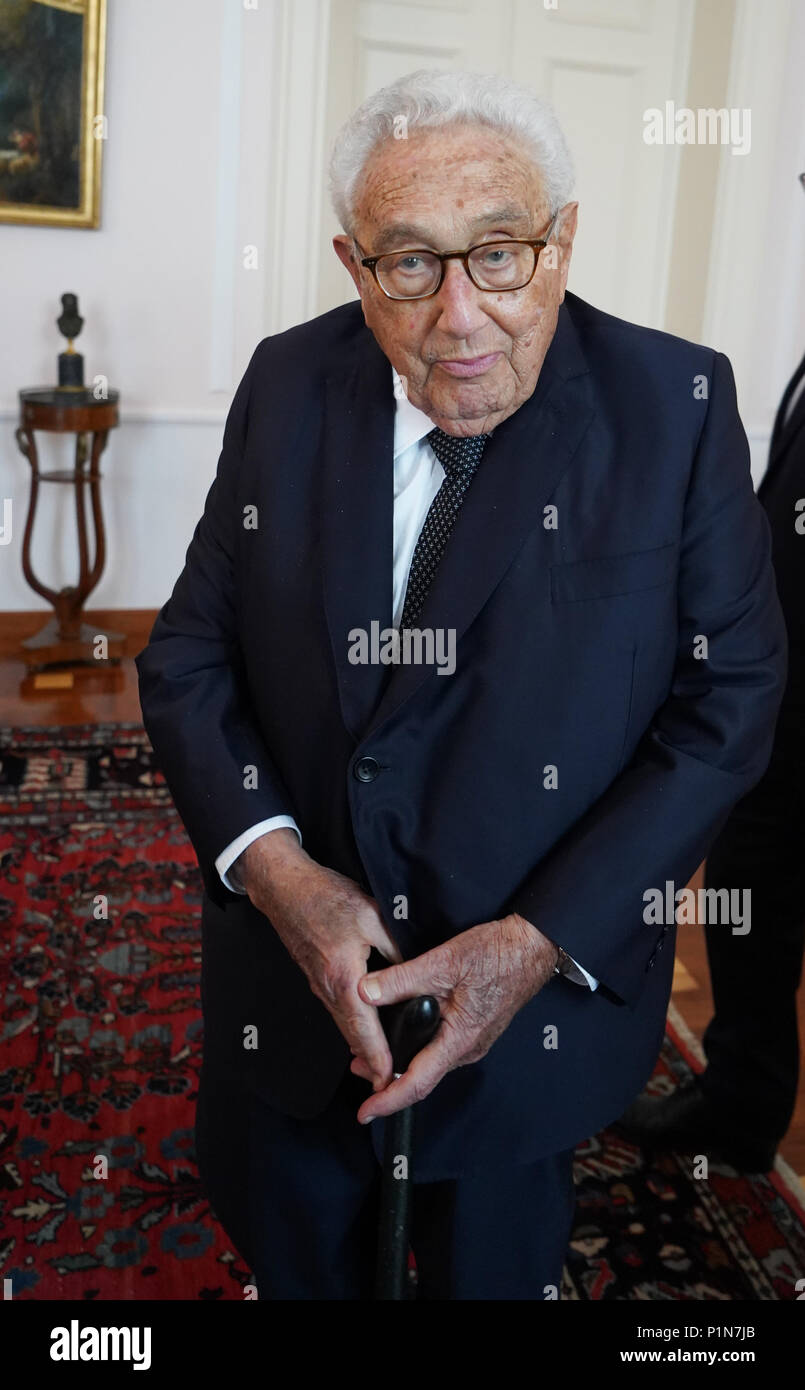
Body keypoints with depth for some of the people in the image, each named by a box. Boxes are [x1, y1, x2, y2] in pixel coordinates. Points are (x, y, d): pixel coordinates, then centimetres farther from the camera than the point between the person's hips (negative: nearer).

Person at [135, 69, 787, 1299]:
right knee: (291, 1257, 25)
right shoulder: (287, 385, -6)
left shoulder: (677, 404, -14)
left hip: (541, 982, -1)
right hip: (286, 979, 3)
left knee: (494, 1269, 24)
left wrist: (547, 939, -19)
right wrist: (272, 863, -19)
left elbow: (728, 698, -11)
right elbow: (188, 657, -3)